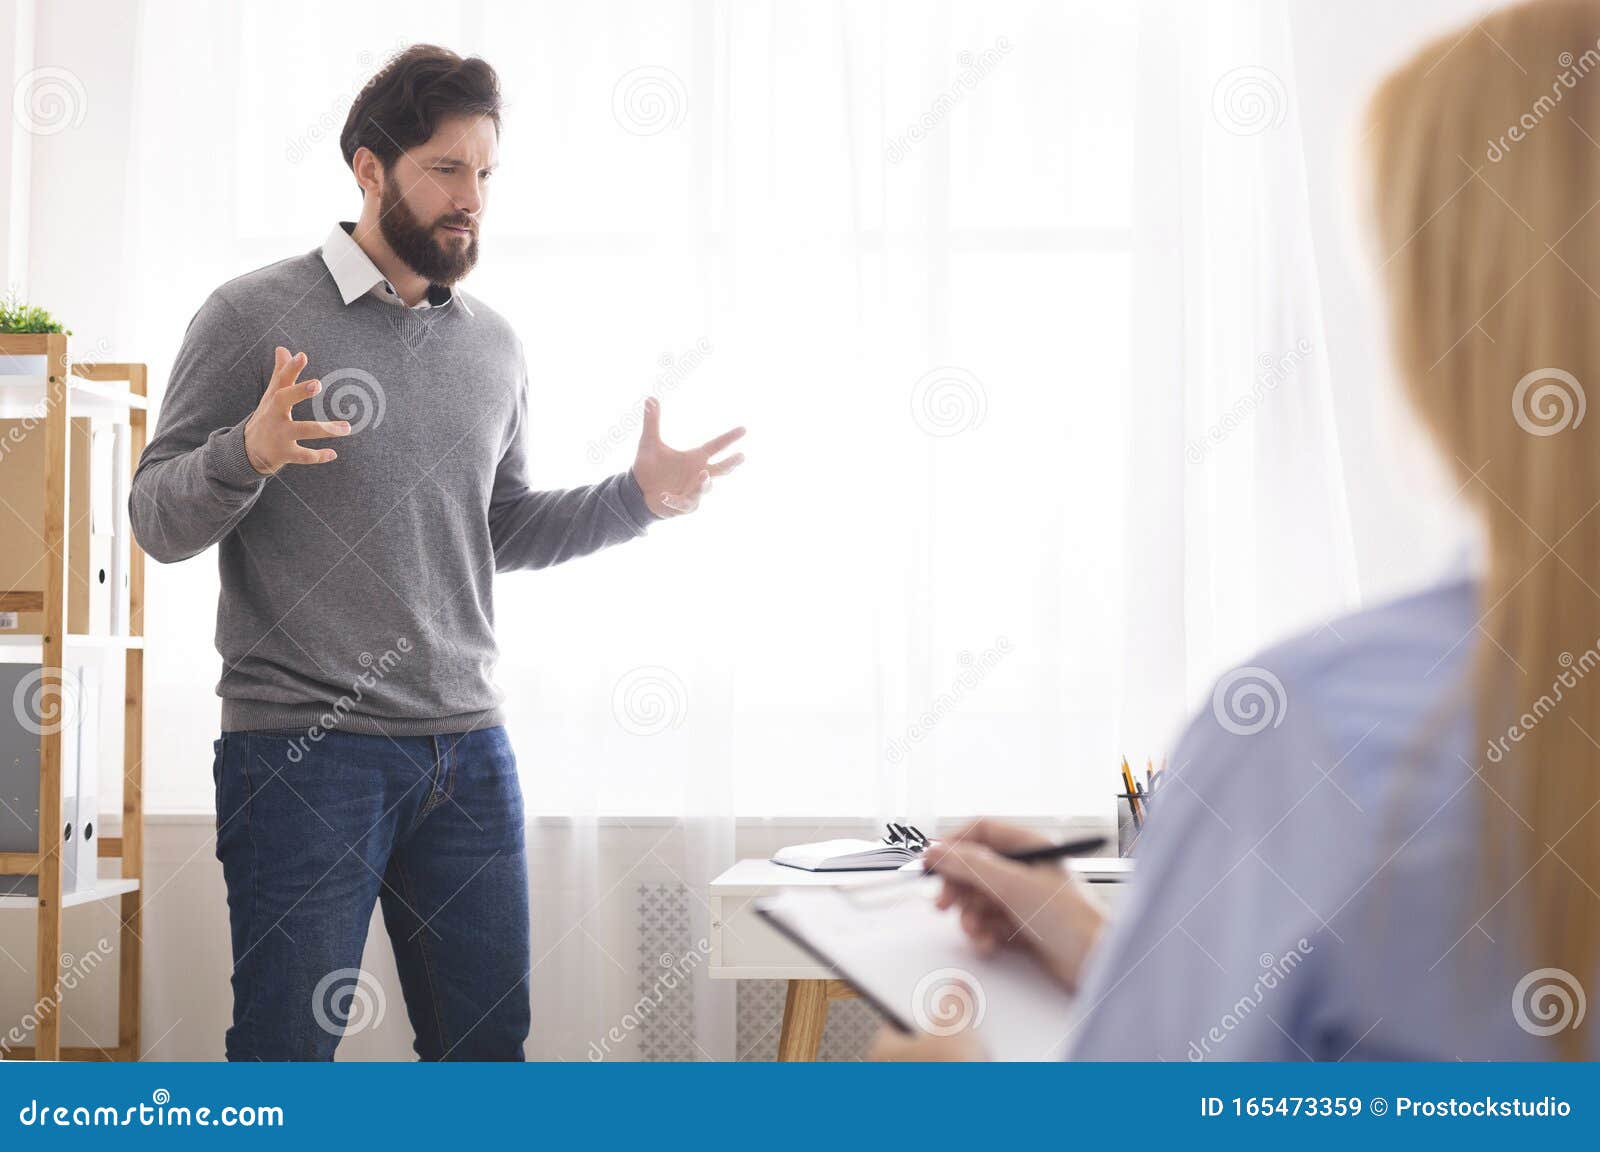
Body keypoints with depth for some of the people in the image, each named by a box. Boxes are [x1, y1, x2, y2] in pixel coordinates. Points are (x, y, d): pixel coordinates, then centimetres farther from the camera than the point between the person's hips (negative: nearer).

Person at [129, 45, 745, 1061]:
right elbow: (157, 521, -4)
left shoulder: (495, 346, 13)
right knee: (288, 1048, 0)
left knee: (490, 1041, 11)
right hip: (300, 751, -5)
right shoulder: (254, 317, -3)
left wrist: (640, 497, 6)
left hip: (469, 749, 5)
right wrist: (250, 452, -24)